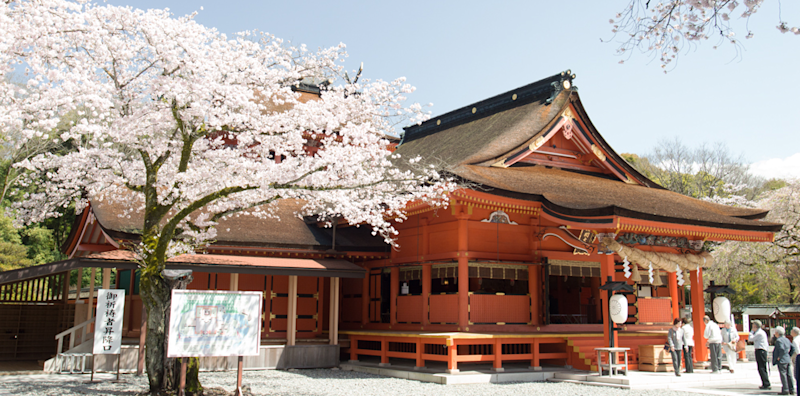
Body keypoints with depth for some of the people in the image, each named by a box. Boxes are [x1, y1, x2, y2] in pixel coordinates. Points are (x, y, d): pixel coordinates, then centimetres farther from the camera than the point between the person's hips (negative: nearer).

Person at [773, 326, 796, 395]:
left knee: (783, 375, -5)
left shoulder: (779, 340, -15)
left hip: (781, 361, -9)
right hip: (787, 360, 9)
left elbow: (782, 349, -27)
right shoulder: (786, 339, 12)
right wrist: (789, 355, 15)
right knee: (789, 375, 12)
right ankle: (791, 390, 16)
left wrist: (779, 357, -17)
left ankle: (785, 390, -4)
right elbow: (793, 347, 15)